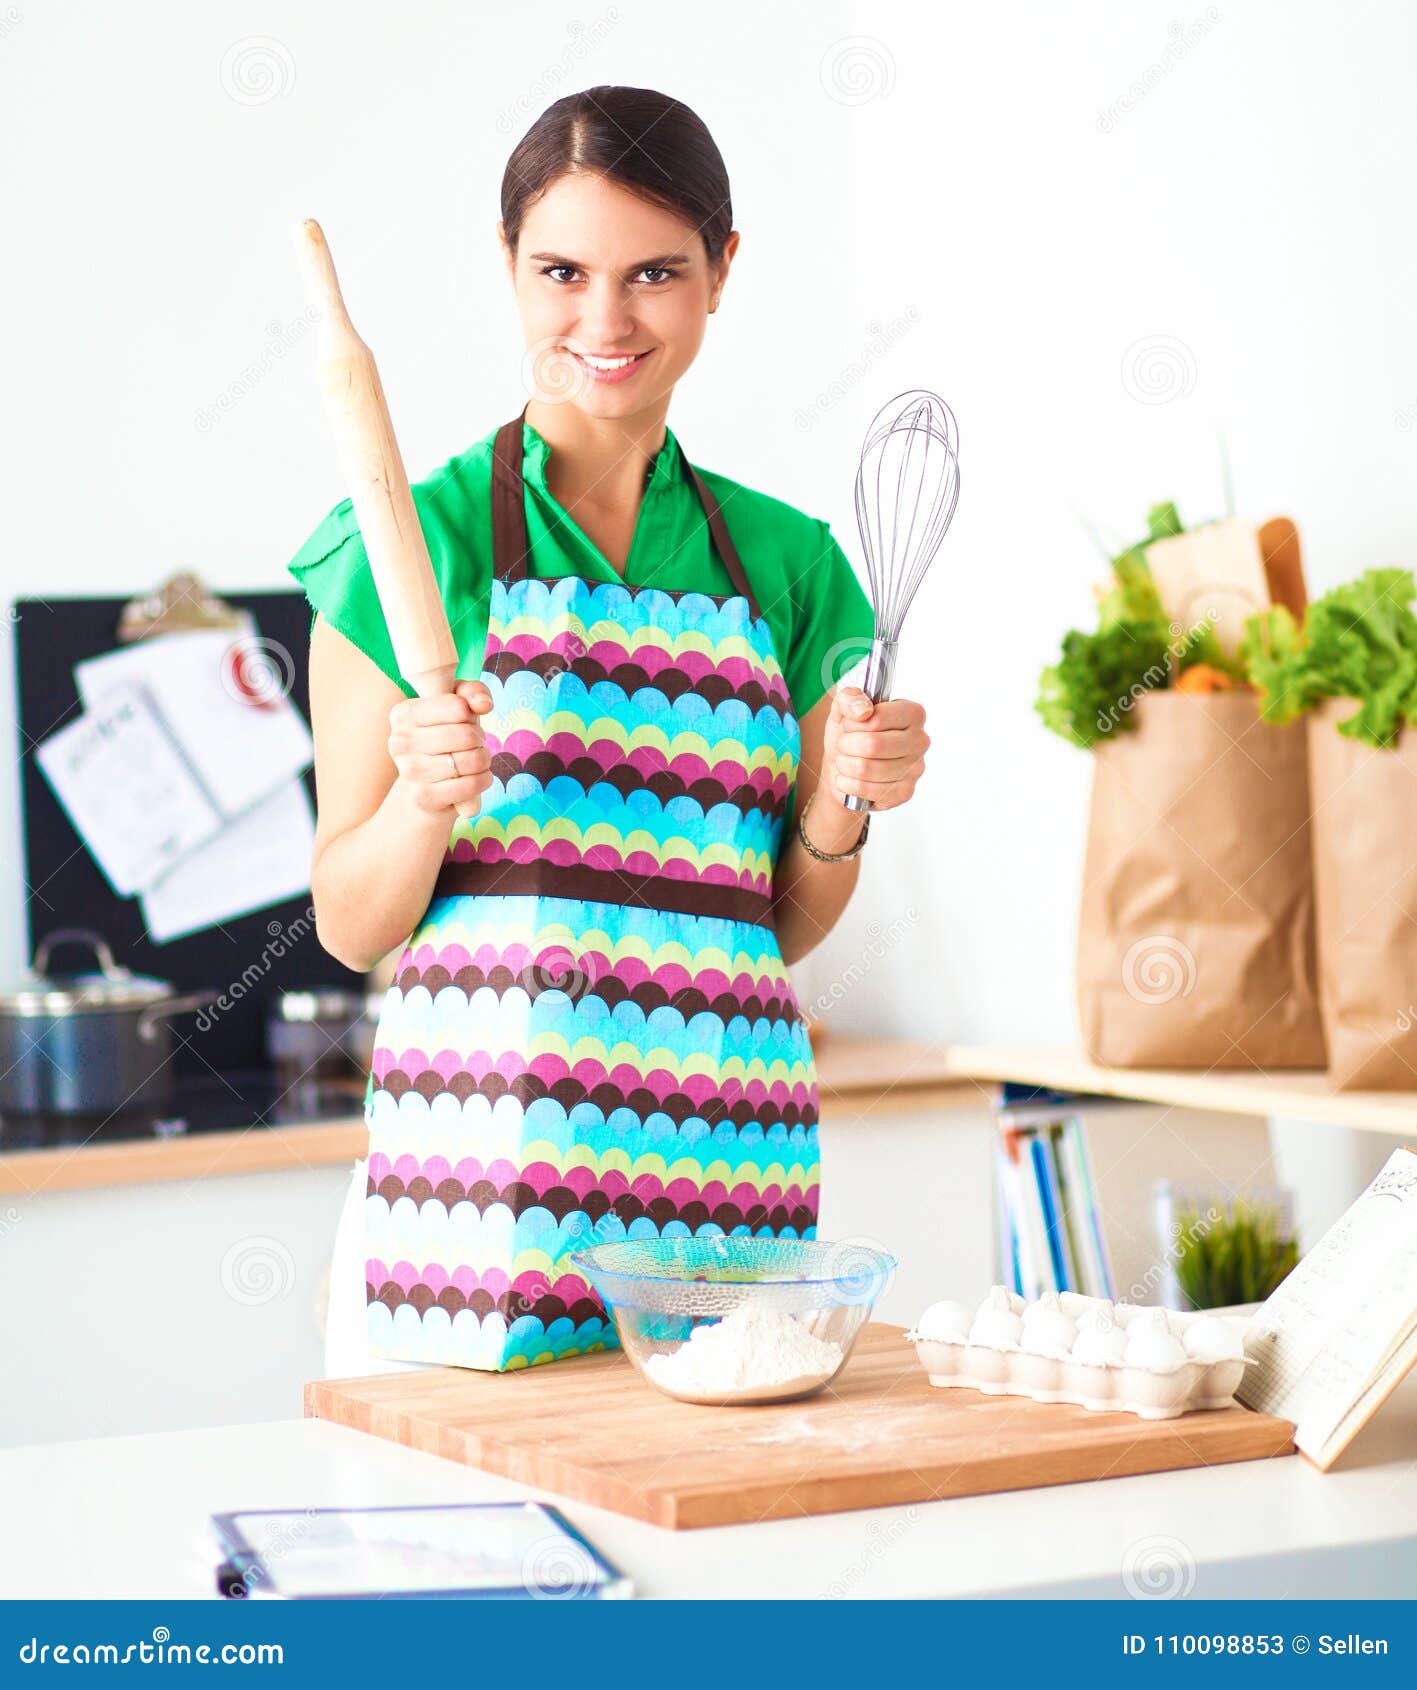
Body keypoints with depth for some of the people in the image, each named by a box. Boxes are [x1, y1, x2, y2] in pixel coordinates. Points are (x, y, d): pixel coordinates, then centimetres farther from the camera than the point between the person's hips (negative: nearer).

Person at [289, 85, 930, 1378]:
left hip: (723, 1160, 3)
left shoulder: (786, 563, 11)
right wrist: (426, 799, -16)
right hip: (485, 1151, -3)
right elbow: (351, 925, 2)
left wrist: (844, 800, -1)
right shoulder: (420, 537, 1)